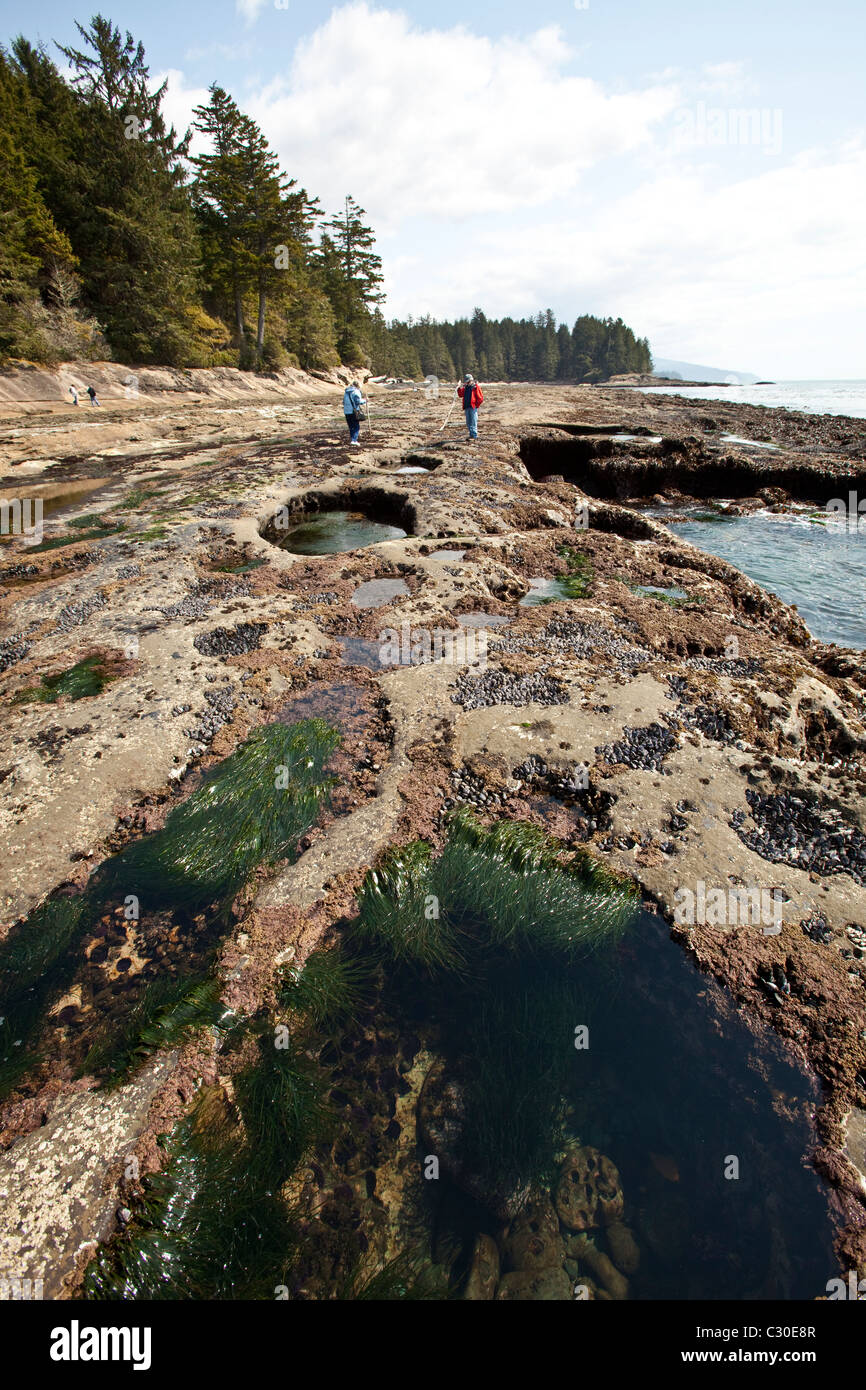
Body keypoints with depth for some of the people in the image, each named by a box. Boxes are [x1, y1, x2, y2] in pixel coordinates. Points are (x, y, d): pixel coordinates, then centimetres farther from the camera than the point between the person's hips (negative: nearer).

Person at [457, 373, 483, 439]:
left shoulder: (476, 387, -5)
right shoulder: (466, 388, 14)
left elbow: (480, 398, -6)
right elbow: (461, 395, 15)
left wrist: (476, 405, -7)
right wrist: (459, 389, 0)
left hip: (473, 407, -7)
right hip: (467, 407, 7)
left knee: (473, 422, -8)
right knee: (468, 423, 10)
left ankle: (474, 436, -6)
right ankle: (471, 435, 18)